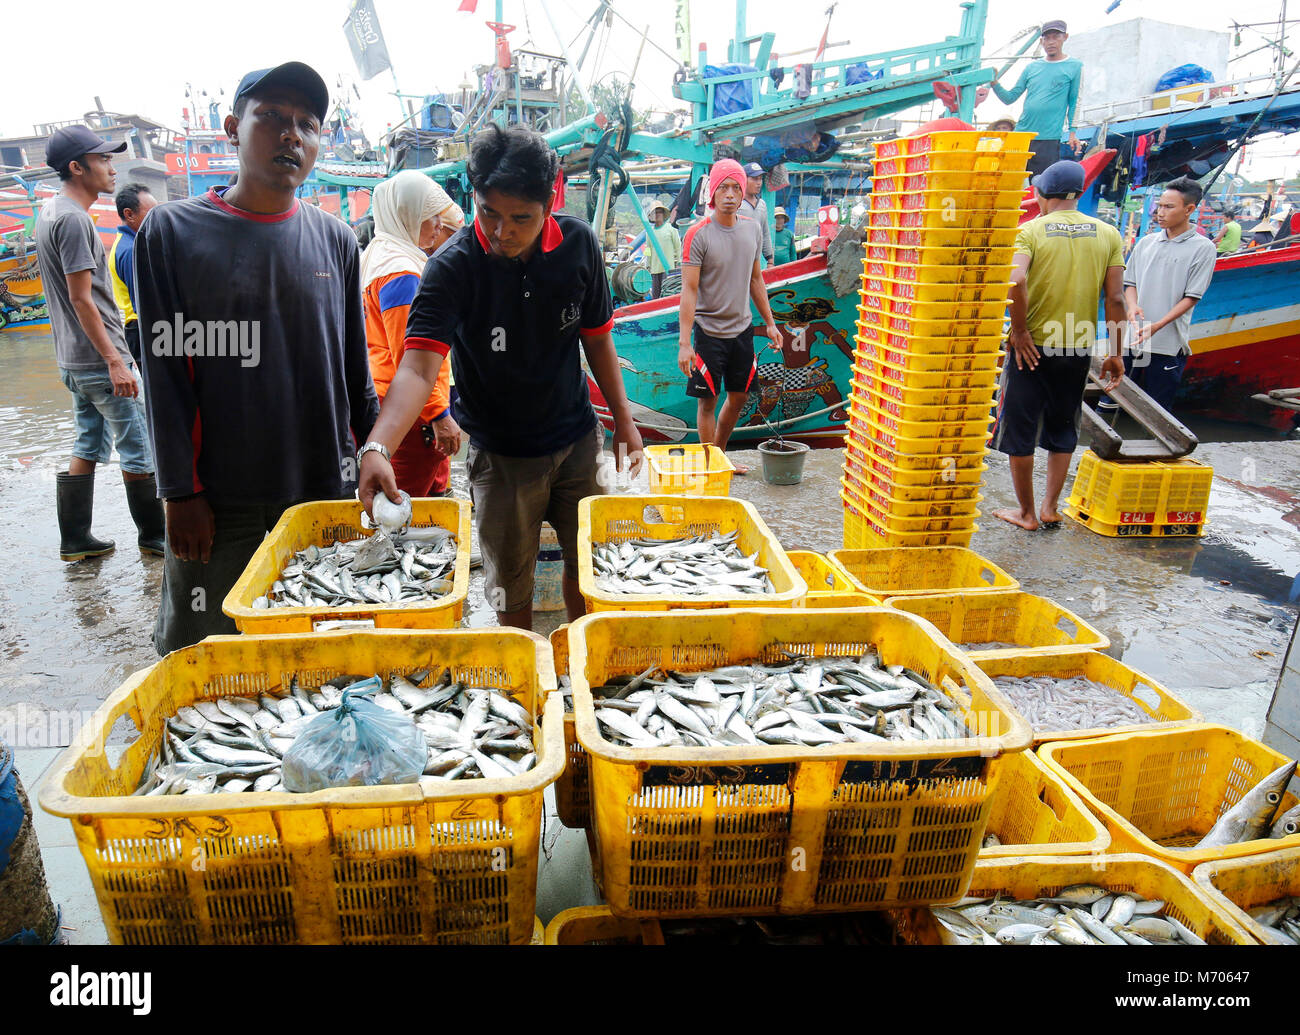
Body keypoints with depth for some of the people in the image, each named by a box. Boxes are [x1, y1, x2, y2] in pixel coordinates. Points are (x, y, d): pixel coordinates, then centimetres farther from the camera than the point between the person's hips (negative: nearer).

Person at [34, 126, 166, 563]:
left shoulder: (49, 212, 16)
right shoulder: (73, 219, -16)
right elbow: (81, 299, -20)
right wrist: (114, 360, -21)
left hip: (73, 359, 10)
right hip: (99, 358, -10)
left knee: (89, 446, 14)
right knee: (139, 446, 0)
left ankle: (75, 540, 19)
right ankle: (153, 536, 9)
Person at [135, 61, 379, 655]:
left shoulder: (336, 239, 6)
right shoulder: (172, 232, -2)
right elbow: (165, 375, -4)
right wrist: (181, 493, -7)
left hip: (325, 492, 3)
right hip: (219, 500, -2)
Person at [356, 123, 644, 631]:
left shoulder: (578, 243, -9)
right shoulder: (452, 267, -20)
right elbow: (418, 366, -32)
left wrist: (623, 417, 5)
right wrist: (377, 447, -48)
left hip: (578, 439, 4)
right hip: (501, 455, -3)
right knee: (511, 588, 9)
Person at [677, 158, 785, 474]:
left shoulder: (752, 229, 5)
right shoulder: (698, 235, -12)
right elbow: (689, 290, -15)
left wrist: (769, 323, 15)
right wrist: (684, 343, -21)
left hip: (742, 329, 6)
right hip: (709, 331, -6)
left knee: (739, 396, 14)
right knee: (707, 401, 1)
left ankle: (719, 456, 31)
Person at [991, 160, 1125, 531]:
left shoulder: (1031, 230, -5)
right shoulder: (1107, 234, 5)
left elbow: (1017, 281, -23)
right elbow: (1115, 299, 0)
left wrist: (1019, 330, -14)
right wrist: (1115, 354, 5)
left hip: (1031, 346, -3)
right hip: (1078, 349, 4)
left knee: (1019, 431, 8)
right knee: (1062, 432, 18)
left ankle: (1026, 512, 15)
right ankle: (1050, 509, 21)